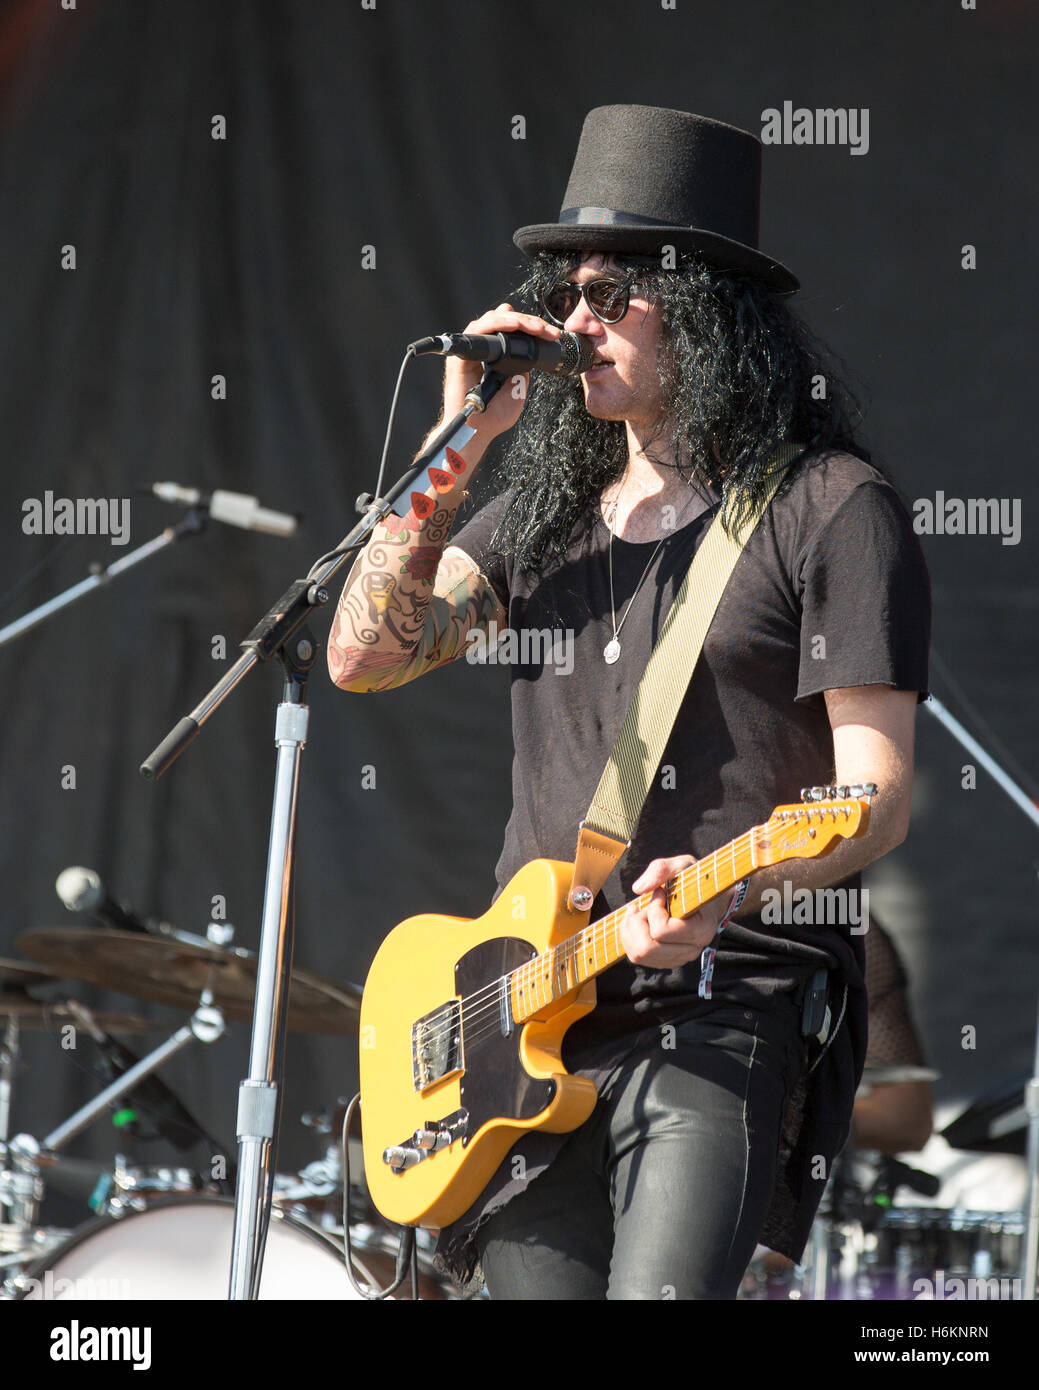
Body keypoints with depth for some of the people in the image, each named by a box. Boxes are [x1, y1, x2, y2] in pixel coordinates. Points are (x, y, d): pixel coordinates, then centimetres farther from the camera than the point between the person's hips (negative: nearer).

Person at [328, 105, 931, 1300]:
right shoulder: (544, 508, 17)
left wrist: (726, 896, -26)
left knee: (663, 1292, -24)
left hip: (728, 1005, -6)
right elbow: (363, 653, 6)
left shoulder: (828, 508, -3)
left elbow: (878, 798, -8)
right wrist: (462, 443, 0)